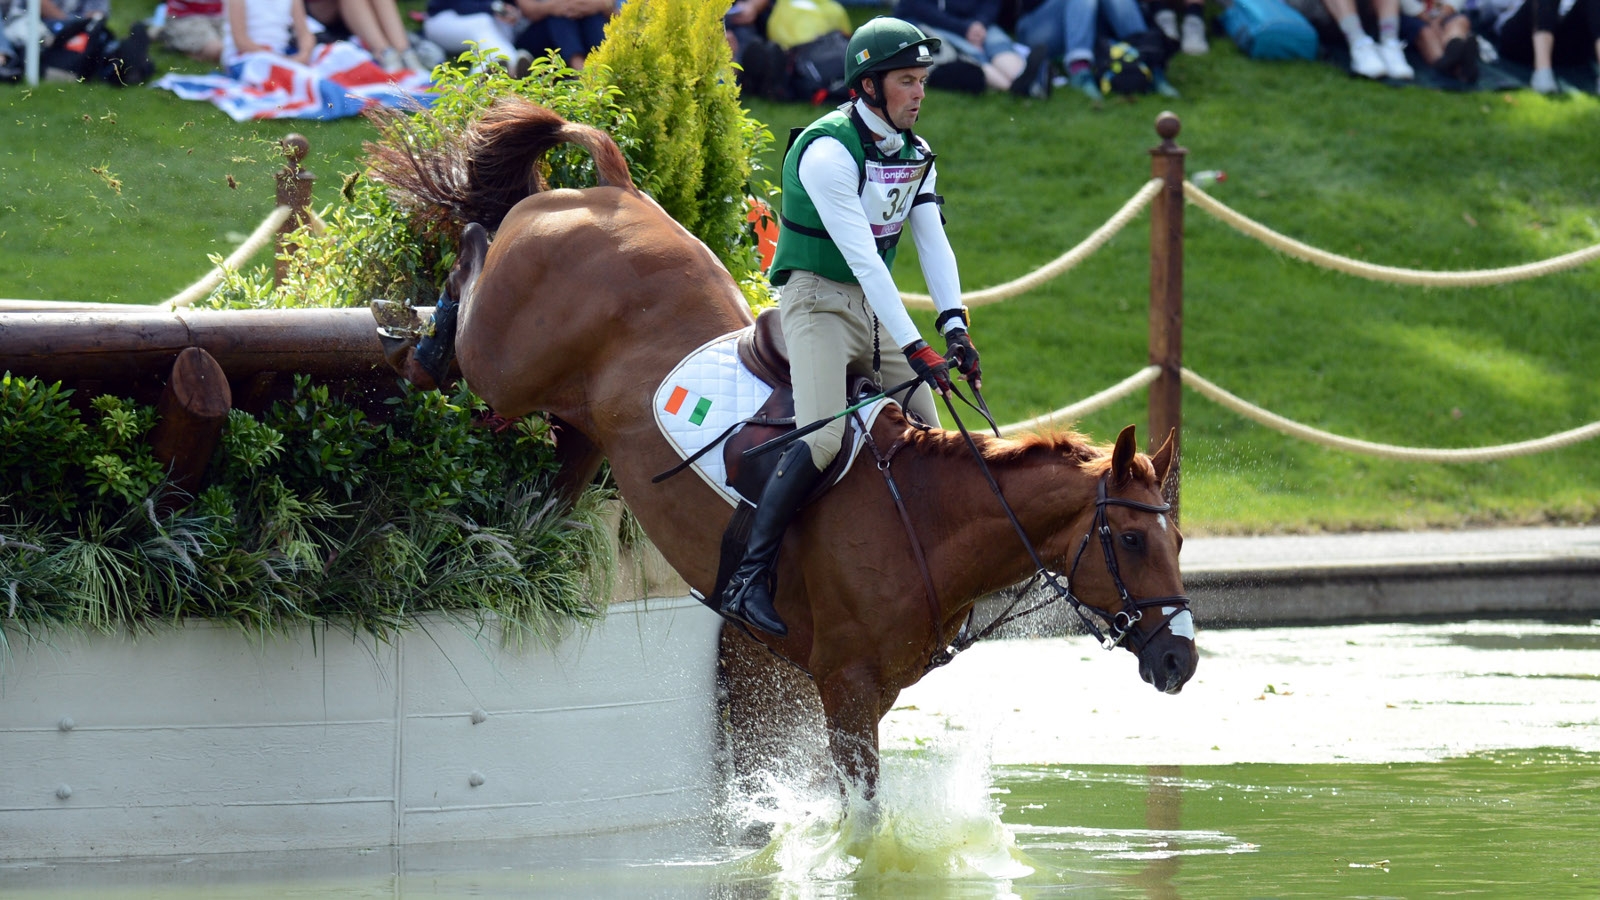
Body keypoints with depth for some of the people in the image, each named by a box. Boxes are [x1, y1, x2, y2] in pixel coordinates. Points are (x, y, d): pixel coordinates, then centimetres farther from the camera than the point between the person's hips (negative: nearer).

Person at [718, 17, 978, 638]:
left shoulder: (915, 156, 7)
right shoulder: (828, 150, -20)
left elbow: (933, 243, 0)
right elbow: (860, 255, -26)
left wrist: (954, 327, -16)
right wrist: (913, 348, -31)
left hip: (875, 307, 8)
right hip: (817, 299, -8)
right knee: (823, 435, -25)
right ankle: (747, 579, -25)